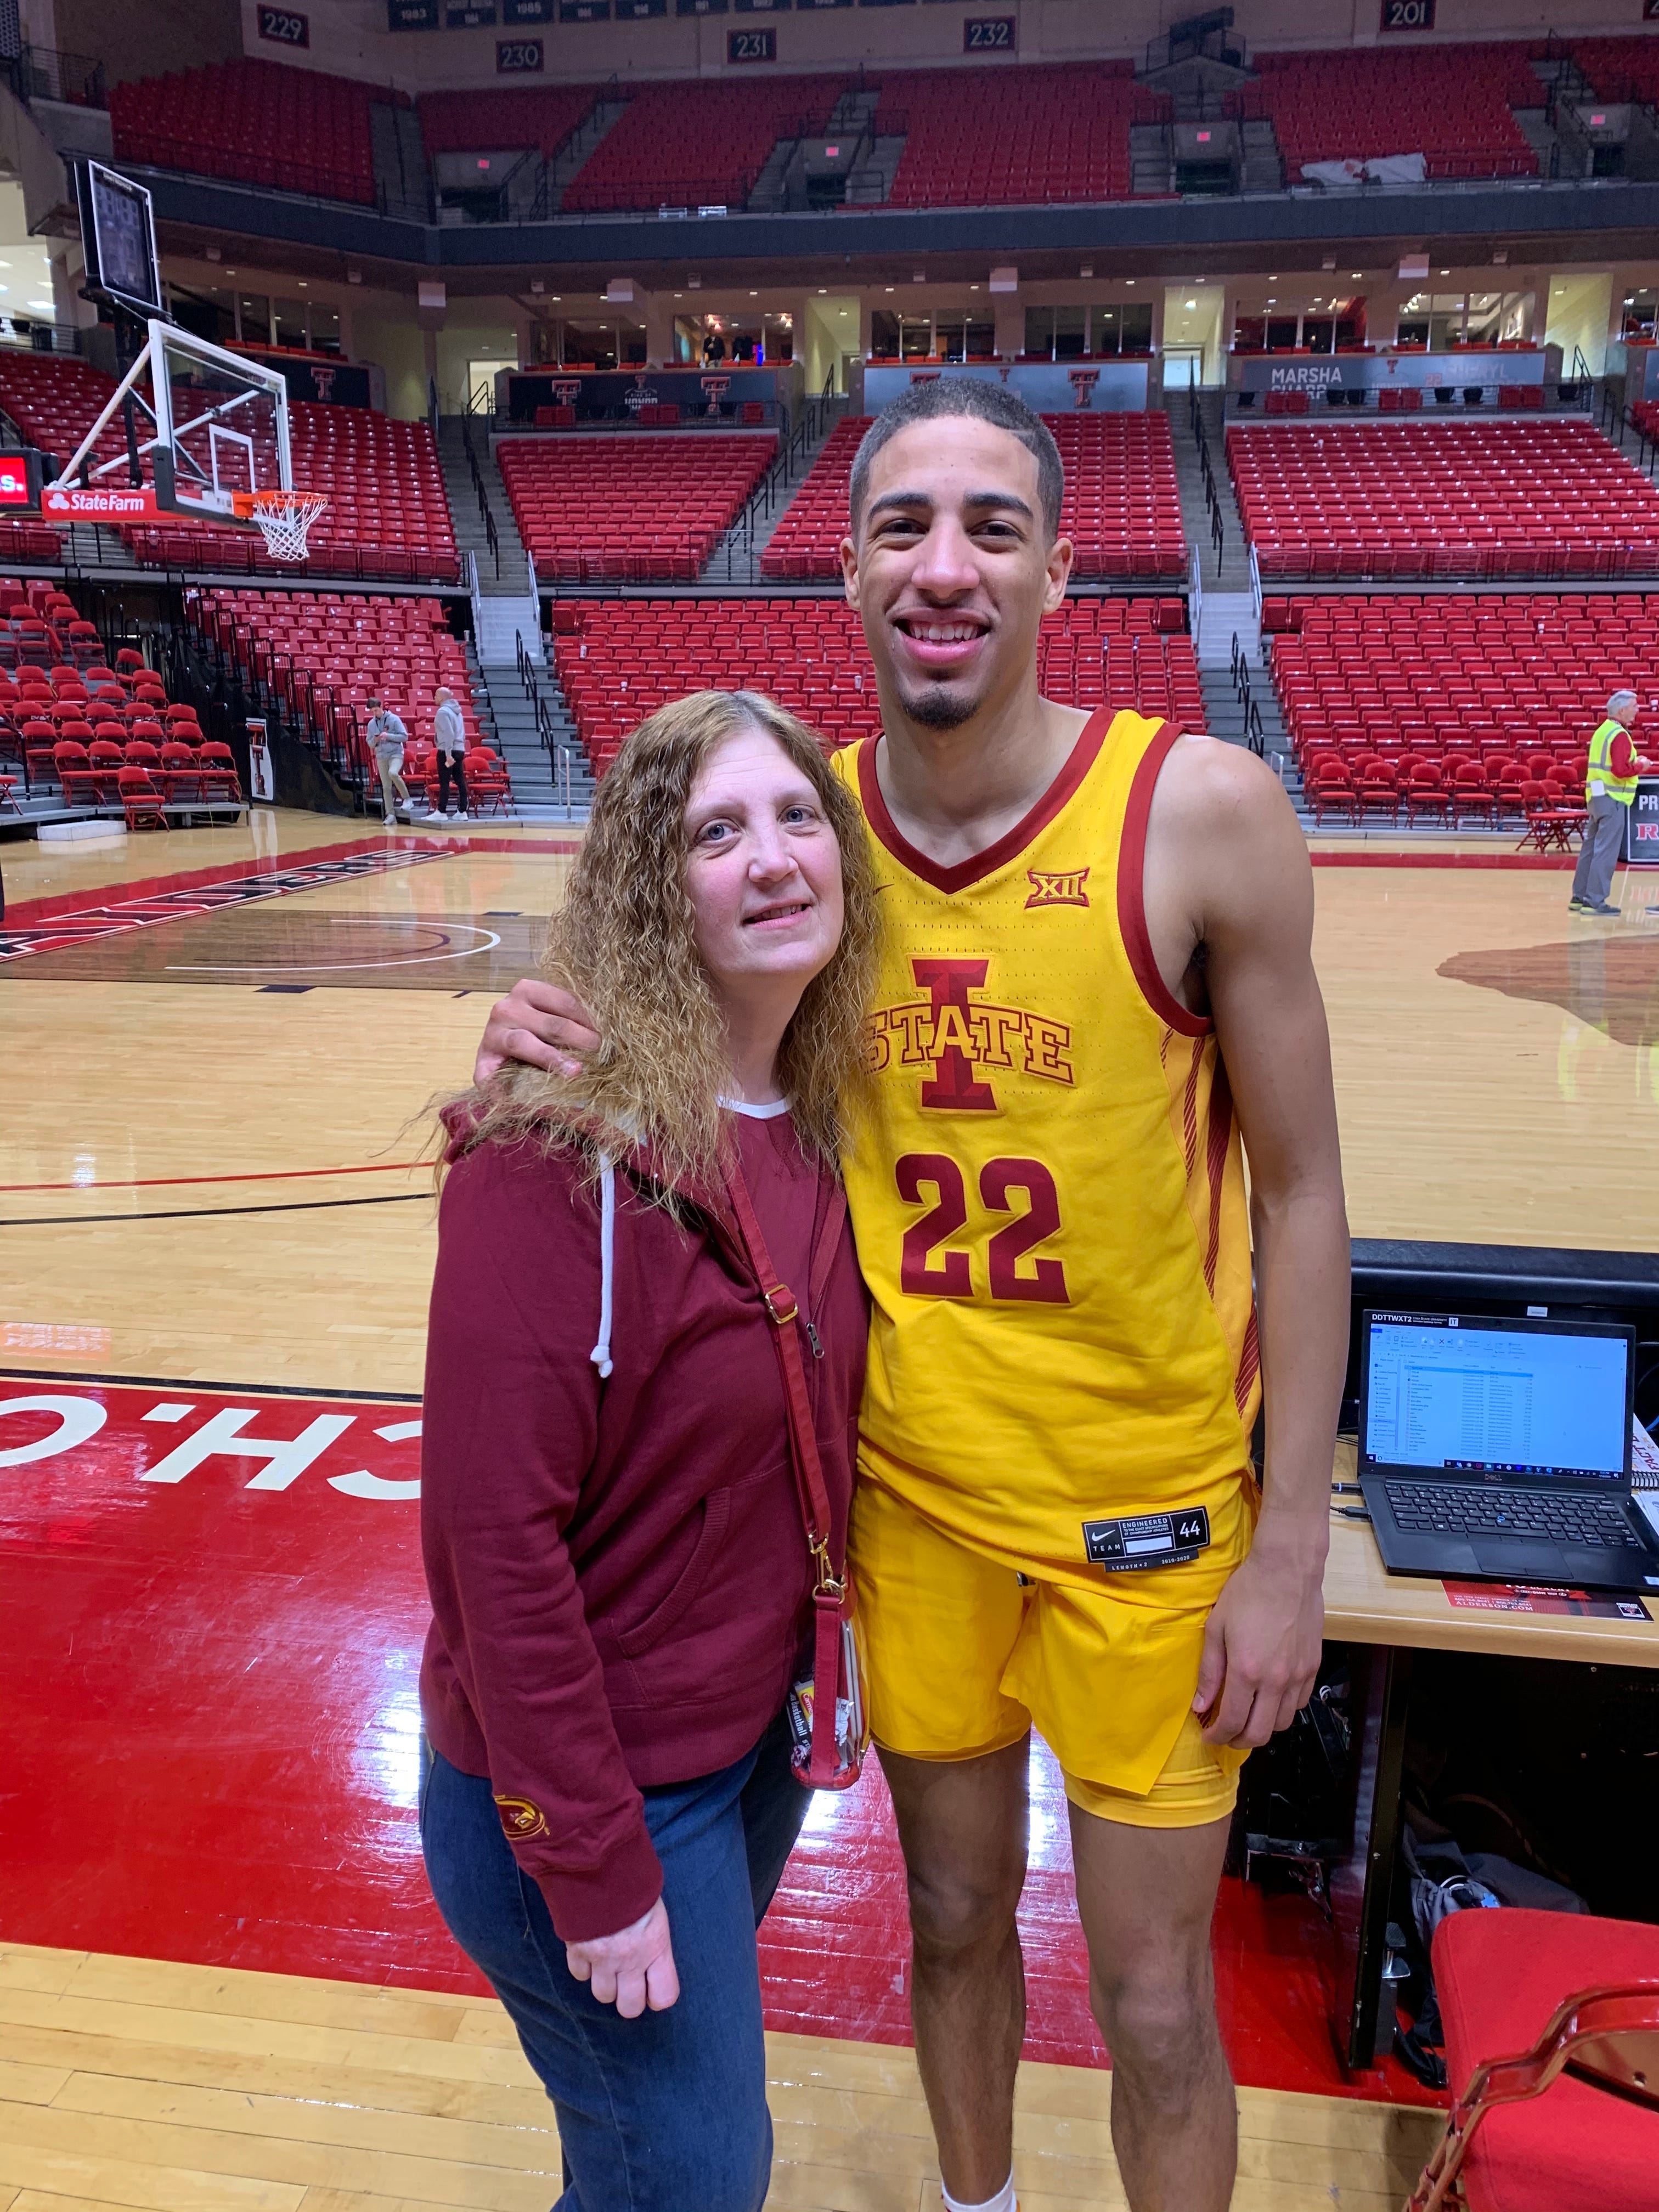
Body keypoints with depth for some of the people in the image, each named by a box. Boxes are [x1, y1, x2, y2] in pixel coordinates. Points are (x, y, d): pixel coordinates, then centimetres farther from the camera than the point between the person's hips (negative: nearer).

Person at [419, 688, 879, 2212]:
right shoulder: (563, 1148, -27)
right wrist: (593, 1866, -19)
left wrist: (815, 1659, 7)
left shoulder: (819, 1117, -4)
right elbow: (494, 1530, -24)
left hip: (761, 1731, 7)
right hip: (599, 1789, -7)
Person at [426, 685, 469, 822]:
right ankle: (462, 812, 6)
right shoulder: (457, 711, 17)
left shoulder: (443, 711, -11)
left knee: (444, 782, -5)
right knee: (460, 781, 6)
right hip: (460, 749, 8)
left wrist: (448, 754, -21)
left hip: (447, 751, -8)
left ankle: (441, 812, -4)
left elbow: (448, 734, -19)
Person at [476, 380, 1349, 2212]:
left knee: (1151, 1998, 12)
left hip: (1151, 1506, -3)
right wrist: (565, 1058, -16)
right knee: (953, 1916, 23)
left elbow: (1298, 1191, -10)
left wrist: (1292, 1544, -9)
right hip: (912, 1484, 3)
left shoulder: (1201, 811, -16)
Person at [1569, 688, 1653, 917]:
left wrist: (1632, 761, 12)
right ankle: (1595, 901, -7)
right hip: (1612, 799, -9)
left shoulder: (1602, 730, 13)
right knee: (1606, 852, -7)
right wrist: (1641, 766, -7)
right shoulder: (1620, 735, -15)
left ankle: (1579, 897, 17)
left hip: (1595, 795, 9)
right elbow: (1620, 771, -23)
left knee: (1590, 848, 13)